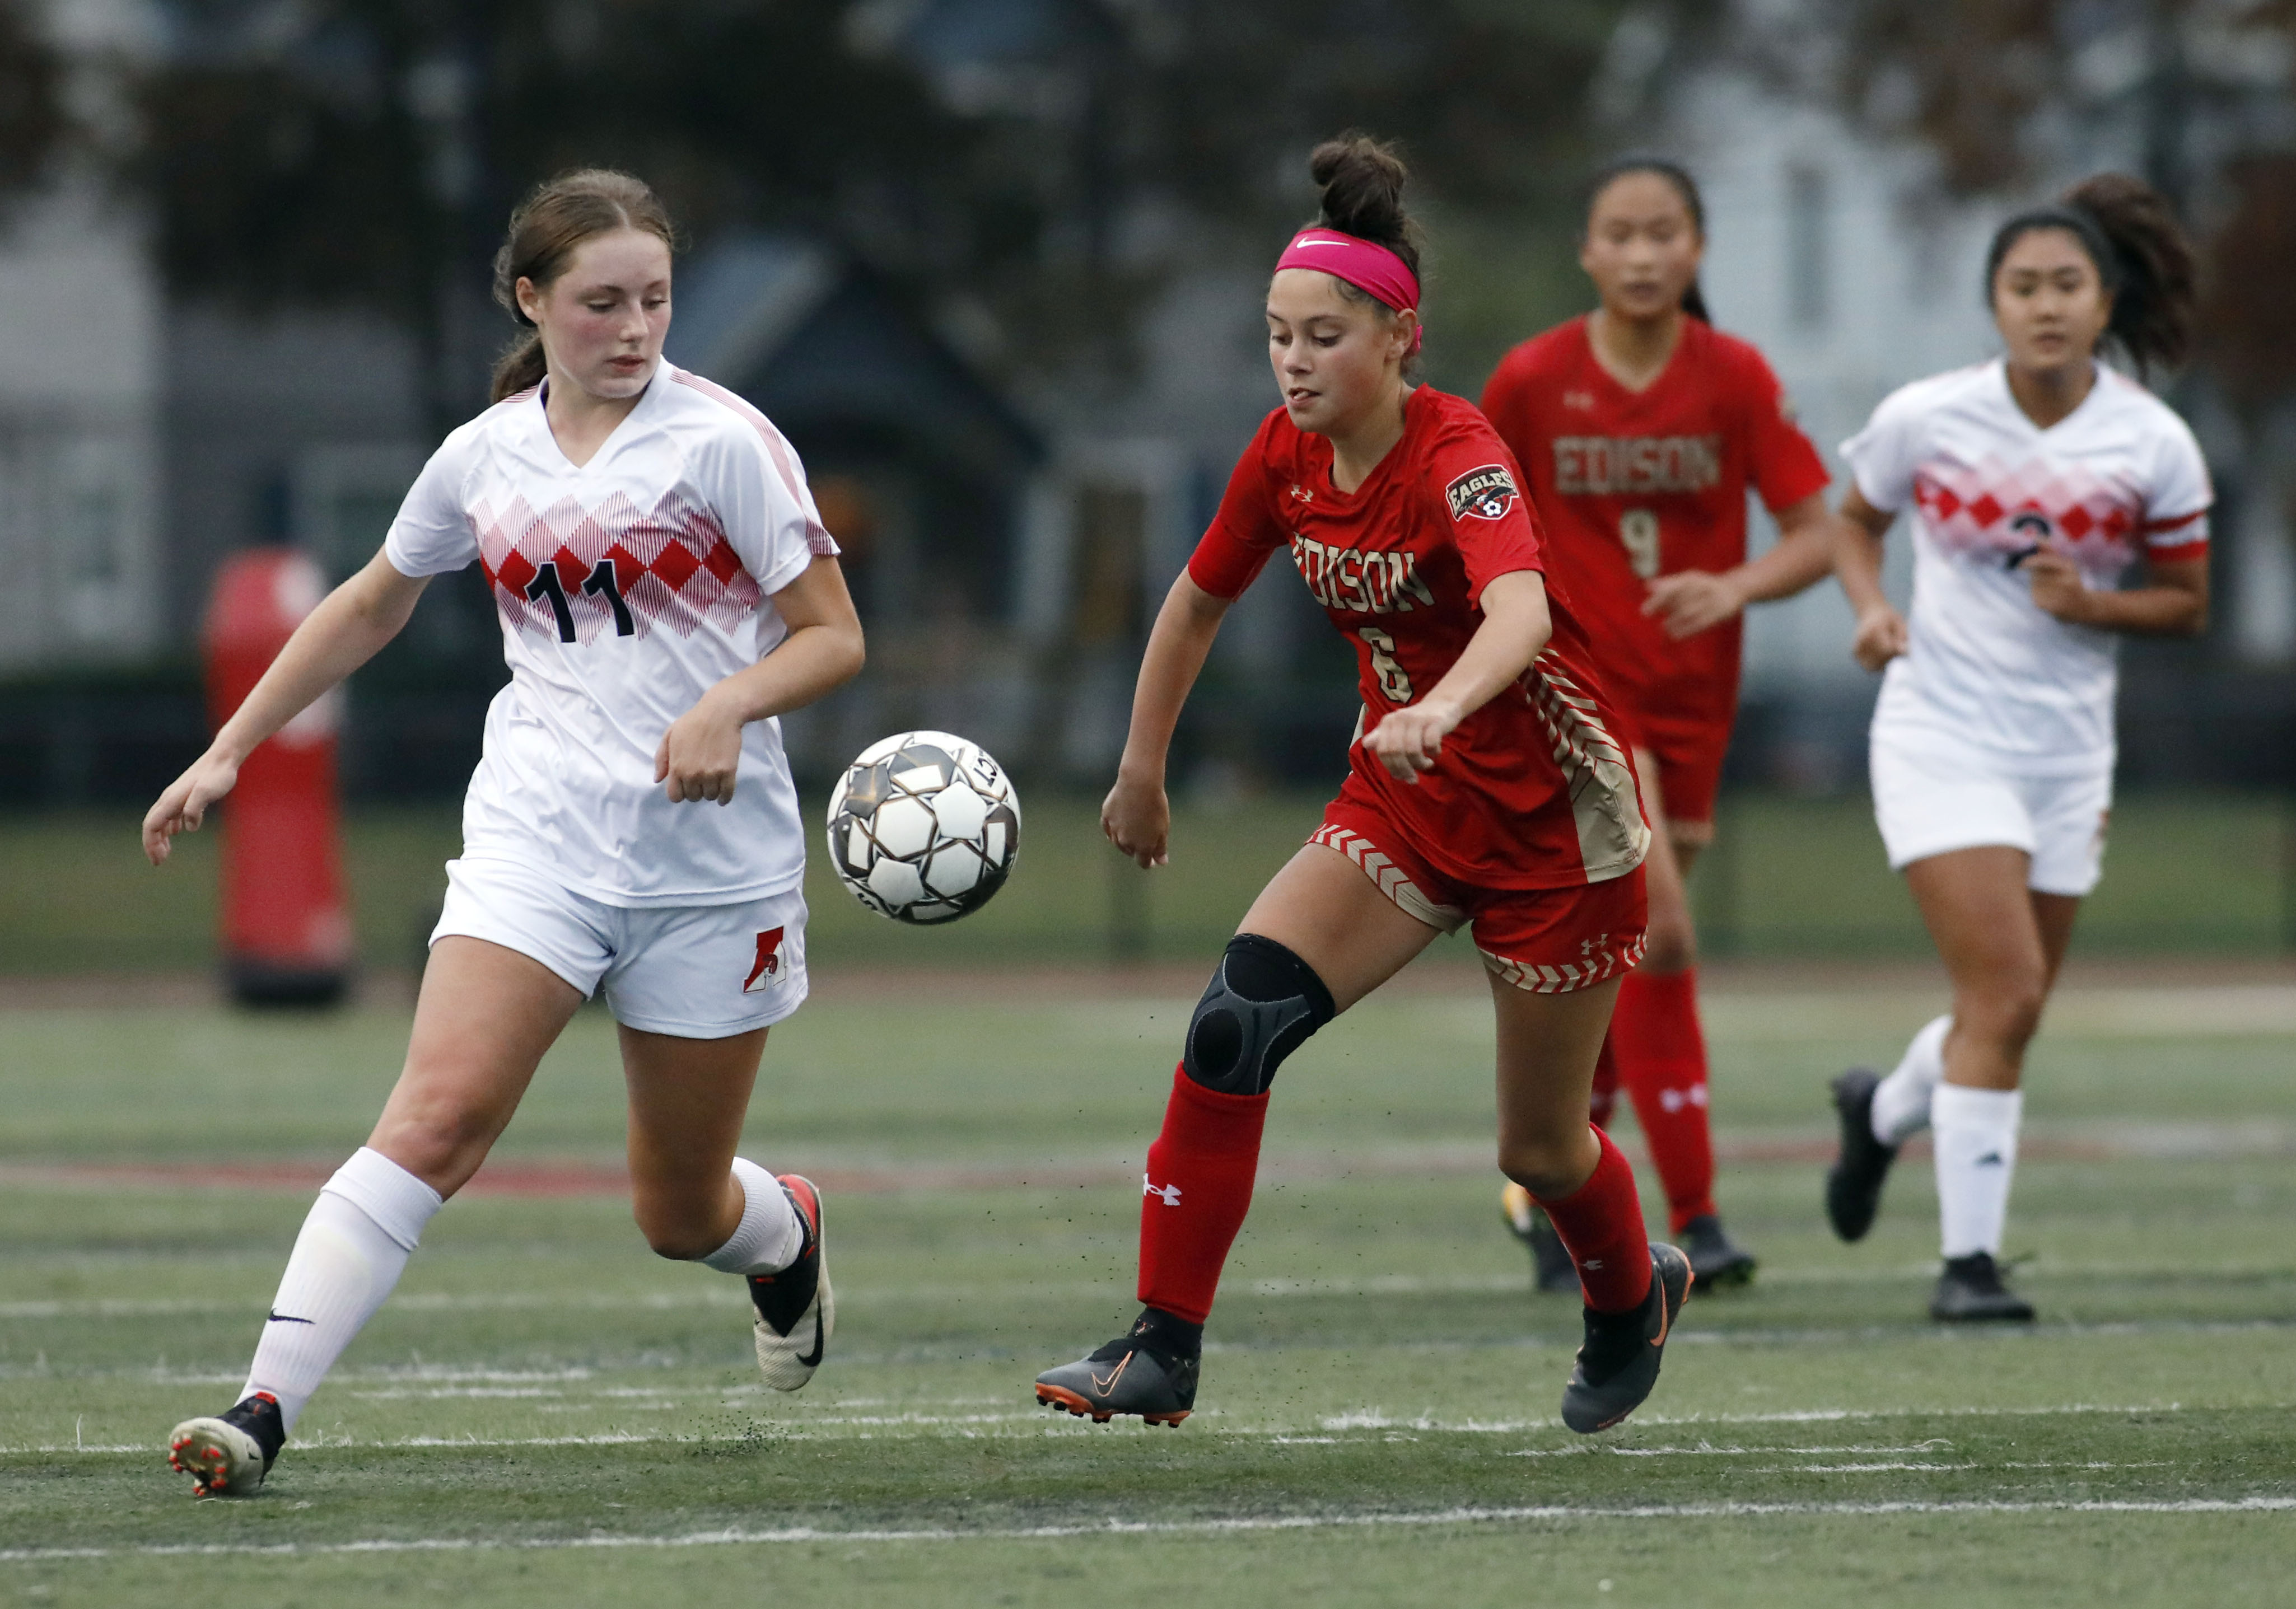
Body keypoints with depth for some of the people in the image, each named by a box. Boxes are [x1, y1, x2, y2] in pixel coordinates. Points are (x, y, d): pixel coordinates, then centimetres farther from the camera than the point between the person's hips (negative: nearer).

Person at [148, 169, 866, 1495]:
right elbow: (372, 606, 23)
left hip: (713, 862, -2)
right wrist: (229, 752, 23)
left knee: (681, 1212, 8)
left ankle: (787, 1233, 46)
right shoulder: (485, 456, 7)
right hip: (537, 838, 2)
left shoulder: (723, 439, -4)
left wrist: (731, 704, -23)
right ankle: (265, 1410, -27)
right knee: (439, 1114, -21)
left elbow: (834, 637, -3)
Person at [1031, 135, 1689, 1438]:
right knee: (1233, 1024, -18)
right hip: (1406, 803, 5)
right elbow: (1201, 599, 13)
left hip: (1554, 822, -5)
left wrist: (1440, 710, -63)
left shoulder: (1457, 452, -25)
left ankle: (1636, 1298, 42)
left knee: (1540, 1149, 7)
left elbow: (1519, 611, -44)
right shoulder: (1288, 458, -5)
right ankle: (1163, 1353, -17)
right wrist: (1143, 770, 19)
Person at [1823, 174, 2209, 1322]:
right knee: (2004, 989, -17)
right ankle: (1968, 1258, -10)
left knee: (2009, 1007, 13)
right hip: (1941, 735, -3)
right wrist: (1871, 608, -9)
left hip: (2068, 752, 3)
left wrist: (2093, 604, -16)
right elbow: (1855, 519, 10)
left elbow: (2187, 604, 4)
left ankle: (1885, 1110, 46)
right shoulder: (1925, 419, -9)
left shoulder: (2154, 446, -6)